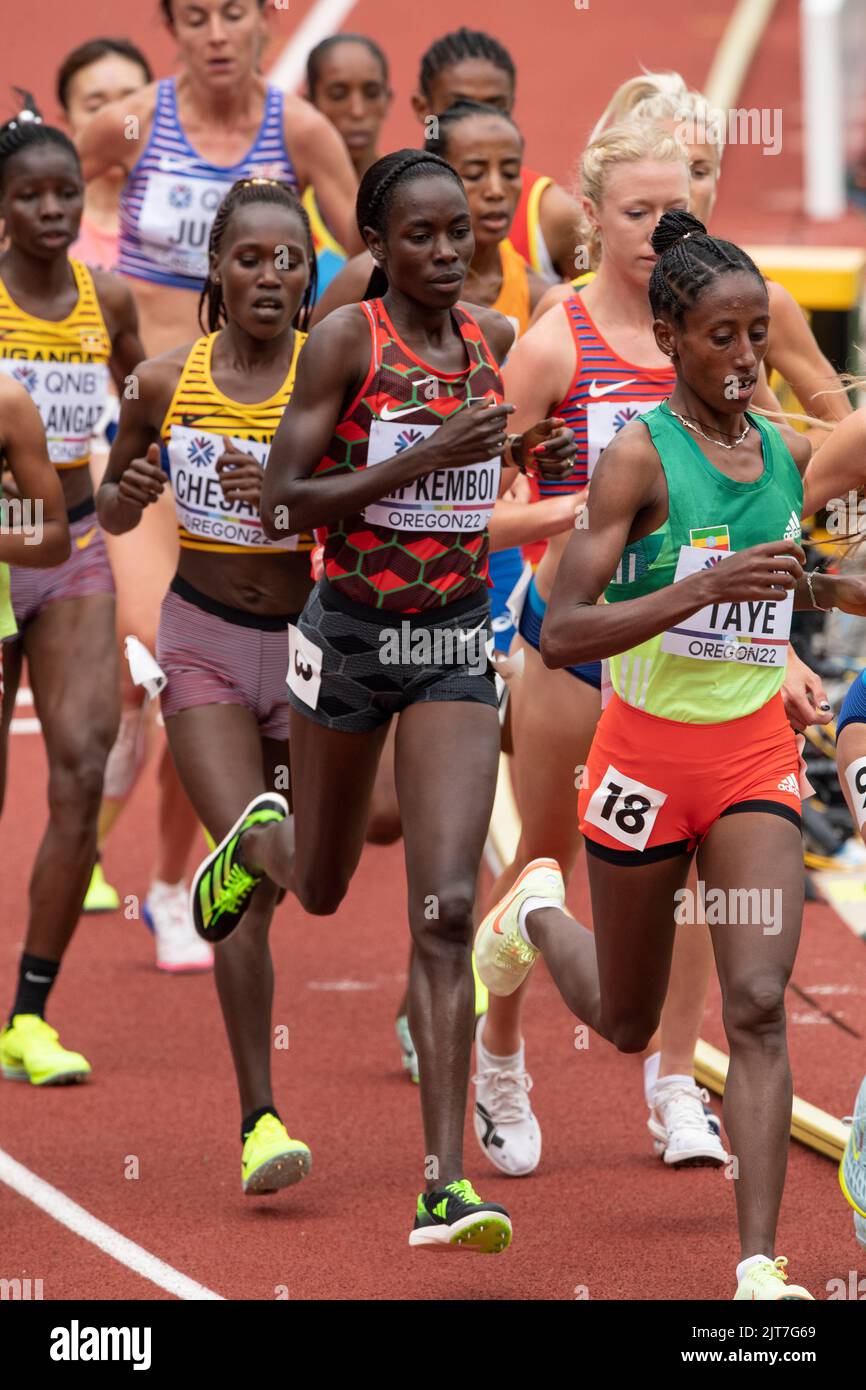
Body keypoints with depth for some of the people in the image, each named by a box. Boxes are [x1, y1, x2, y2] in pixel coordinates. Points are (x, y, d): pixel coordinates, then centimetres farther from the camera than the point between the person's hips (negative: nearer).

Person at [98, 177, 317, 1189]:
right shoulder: (167, 382, -2)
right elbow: (109, 514, 13)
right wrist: (129, 492, -9)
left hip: (309, 644, 0)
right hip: (204, 647, 0)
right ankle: (260, 1118, -19)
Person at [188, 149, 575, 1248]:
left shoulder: (494, 339, 2)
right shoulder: (344, 339, -13)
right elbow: (279, 506, -17)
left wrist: (540, 461, 0)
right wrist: (423, 458, -26)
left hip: (458, 644, 2)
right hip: (352, 635, -2)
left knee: (446, 910, -10)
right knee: (322, 888, 19)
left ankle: (445, 1188, -12)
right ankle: (259, 838, 59)